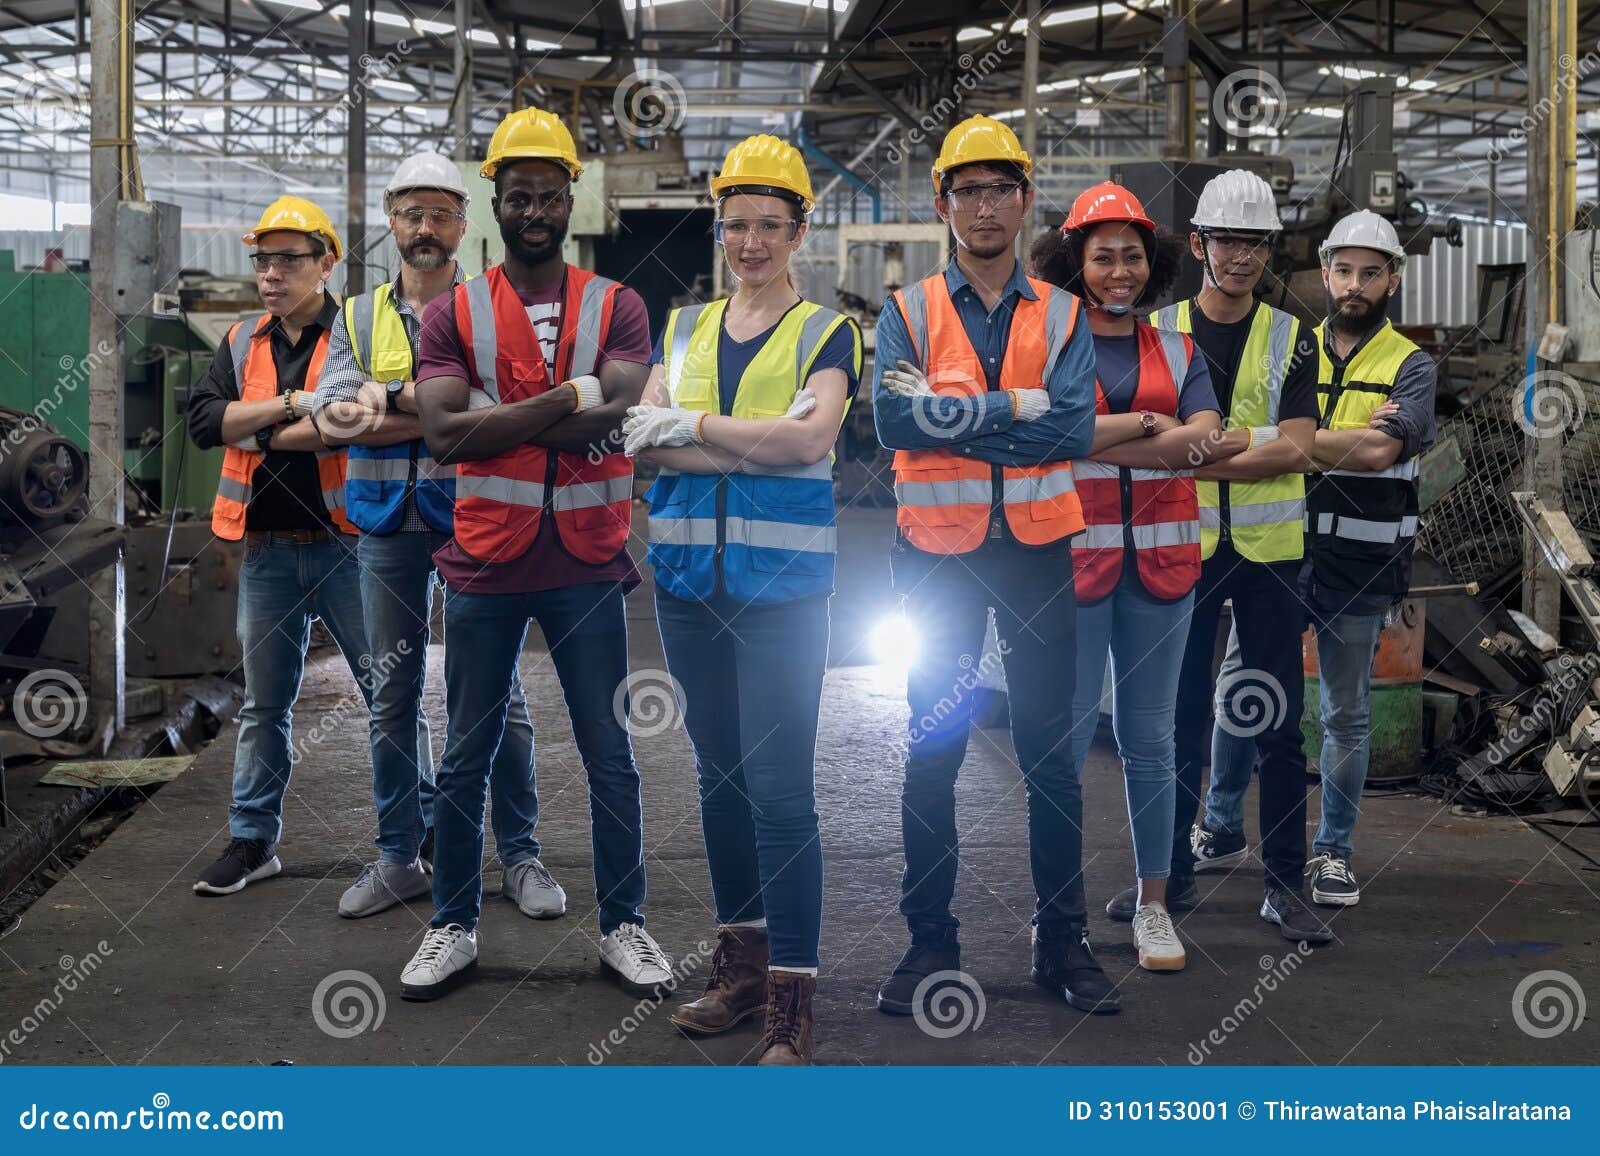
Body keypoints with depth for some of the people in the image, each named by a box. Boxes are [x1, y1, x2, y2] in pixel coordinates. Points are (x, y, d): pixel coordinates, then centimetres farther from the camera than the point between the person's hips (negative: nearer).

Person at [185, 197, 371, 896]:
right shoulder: (243, 343, 11)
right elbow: (203, 419, -3)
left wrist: (263, 435, -11)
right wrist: (294, 403, -14)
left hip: (347, 545, -5)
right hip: (267, 551, 5)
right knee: (264, 705, 13)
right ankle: (252, 841, 23)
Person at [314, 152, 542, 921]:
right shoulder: (359, 317, 11)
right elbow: (331, 421, -4)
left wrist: (389, 397, -17)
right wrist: (441, 414, -19)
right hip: (388, 523, 3)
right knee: (393, 693, 9)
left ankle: (519, 855, 11)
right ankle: (401, 856, 19)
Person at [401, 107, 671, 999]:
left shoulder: (616, 309, 3)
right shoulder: (454, 313, 3)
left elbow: (614, 416, -15)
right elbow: (444, 432, -12)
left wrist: (493, 421, -13)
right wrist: (563, 402, -16)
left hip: (587, 565, 0)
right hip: (485, 565, 0)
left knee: (611, 756, 7)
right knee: (466, 757, 9)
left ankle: (624, 924, 21)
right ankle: (455, 927, 24)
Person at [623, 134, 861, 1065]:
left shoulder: (827, 331, 3)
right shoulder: (685, 328, 14)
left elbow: (813, 439, -15)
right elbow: (647, 438, -2)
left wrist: (694, 426, -12)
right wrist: (766, 440, -14)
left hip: (783, 583, -5)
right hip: (690, 579, 5)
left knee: (781, 788, -9)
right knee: (718, 773, 12)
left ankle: (792, 1004, -5)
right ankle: (743, 964, 24)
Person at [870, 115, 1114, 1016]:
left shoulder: (1063, 317, 6)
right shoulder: (908, 314, 3)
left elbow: (1076, 429, -11)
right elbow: (893, 420, -15)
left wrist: (946, 409, -15)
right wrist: (1017, 407, -16)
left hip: (1037, 547, 1)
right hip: (938, 552, -1)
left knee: (1051, 748, 6)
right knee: (932, 750, 4)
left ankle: (1064, 940, 16)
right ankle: (931, 943, 15)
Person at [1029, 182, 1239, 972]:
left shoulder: (1177, 351, 13)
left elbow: (1203, 440, -4)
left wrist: (1091, 438, -13)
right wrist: (1146, 426, -10)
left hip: (1159, 559, 3)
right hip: (1072, 553, -3)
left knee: (1149, 739, 8)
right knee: (1066, 737, -3)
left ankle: (1153, 905, 16)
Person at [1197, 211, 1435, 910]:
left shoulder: (1410, 366, -1)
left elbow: (1382, 450, -19)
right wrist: (1347, 440, -17)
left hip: (1359, 565, -2)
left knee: (1346, 714, 8)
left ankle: (1334, 850, 20)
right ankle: (1222, 827, 23)